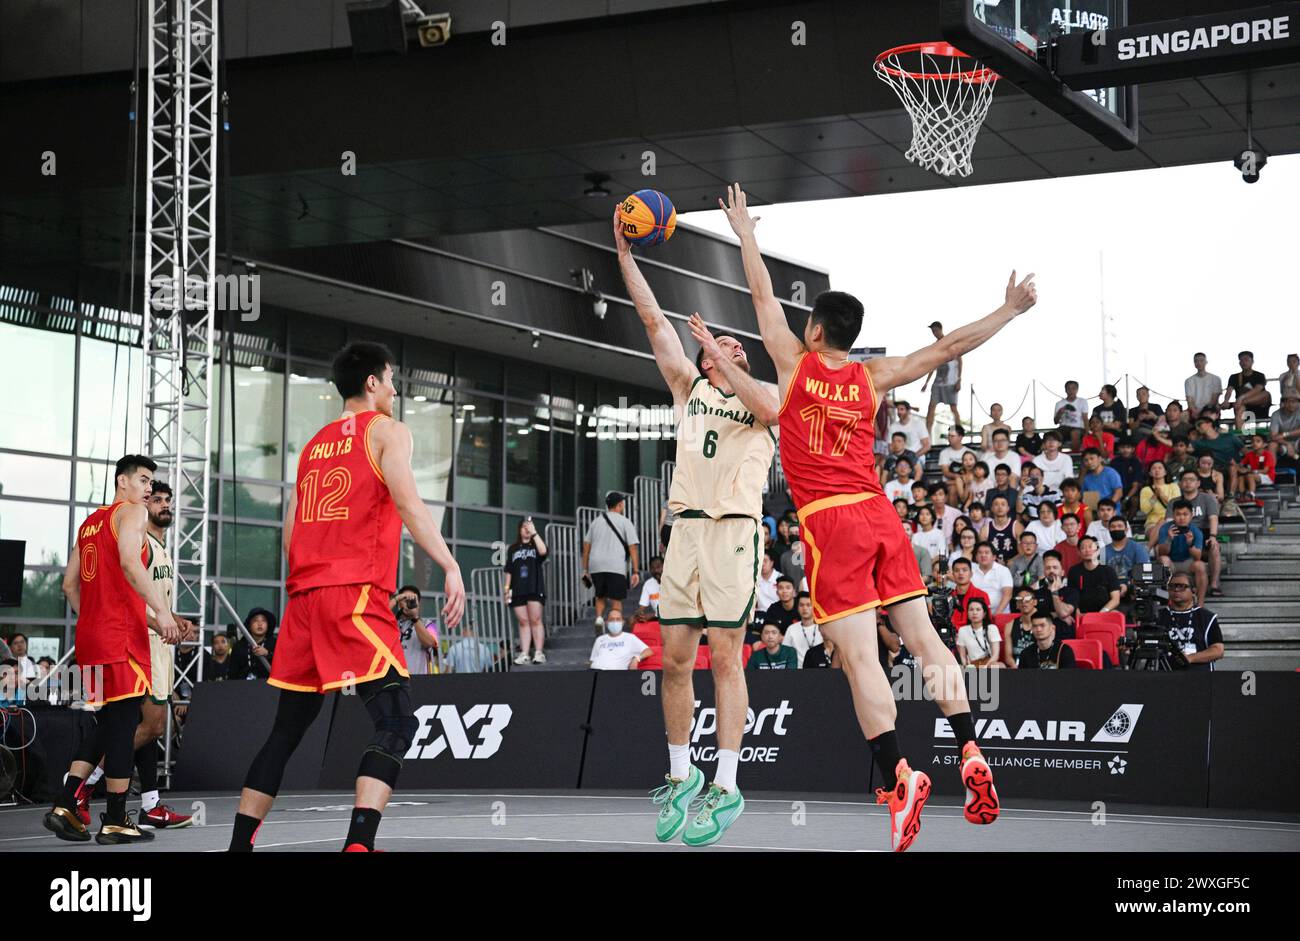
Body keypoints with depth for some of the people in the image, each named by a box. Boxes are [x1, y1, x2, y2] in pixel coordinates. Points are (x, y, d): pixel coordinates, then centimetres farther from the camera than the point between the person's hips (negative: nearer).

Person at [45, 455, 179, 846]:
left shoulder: (90, 523, 21)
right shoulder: (132, 512, -4)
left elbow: (70, 584, 21)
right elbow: (130, 562, -21)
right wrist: (162, 609, -27)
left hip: (91, 636, 9)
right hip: (122, 636, -9)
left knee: (106, 723, 14)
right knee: (123, 724, -4)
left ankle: (64, 806, 5)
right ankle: (116, 821, -2)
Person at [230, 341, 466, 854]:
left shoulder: (314, 444, 23)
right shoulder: (386, 429, 3)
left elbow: (290, 533, 21)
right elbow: (408, 502, -12)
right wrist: (450, 566, -17)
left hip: (304, 595, 7)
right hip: (357, 595, -7)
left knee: (286, 729, 14)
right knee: (397, 723, -11)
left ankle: (239, 845, 14)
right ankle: (358, 843, -27)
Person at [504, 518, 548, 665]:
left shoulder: (535, 545, 9)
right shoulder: (513, 548, 16)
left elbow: (543, 551, -16)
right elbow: (509, 570, 15)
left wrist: (534, 532, -14)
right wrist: (507, 588, 7)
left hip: (535, 589, -3)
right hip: (518, 590, 3)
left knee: (535, 620, -7)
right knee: (523, 622, 1)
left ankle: (539, 652, -6)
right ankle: (524, 654, 0)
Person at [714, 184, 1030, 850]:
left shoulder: (795, 364, 3)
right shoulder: (873, 376, 9)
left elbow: (763, 296, 14)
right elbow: (948, 347, 10)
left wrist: (746, 235, 27)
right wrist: (1010, 311, 19)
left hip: (830, 522, -4)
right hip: (879, 515, 4)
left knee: (859, 656, -10)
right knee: (923, 638, 6)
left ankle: (896, 776, -21)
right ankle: (972, 755, -2)